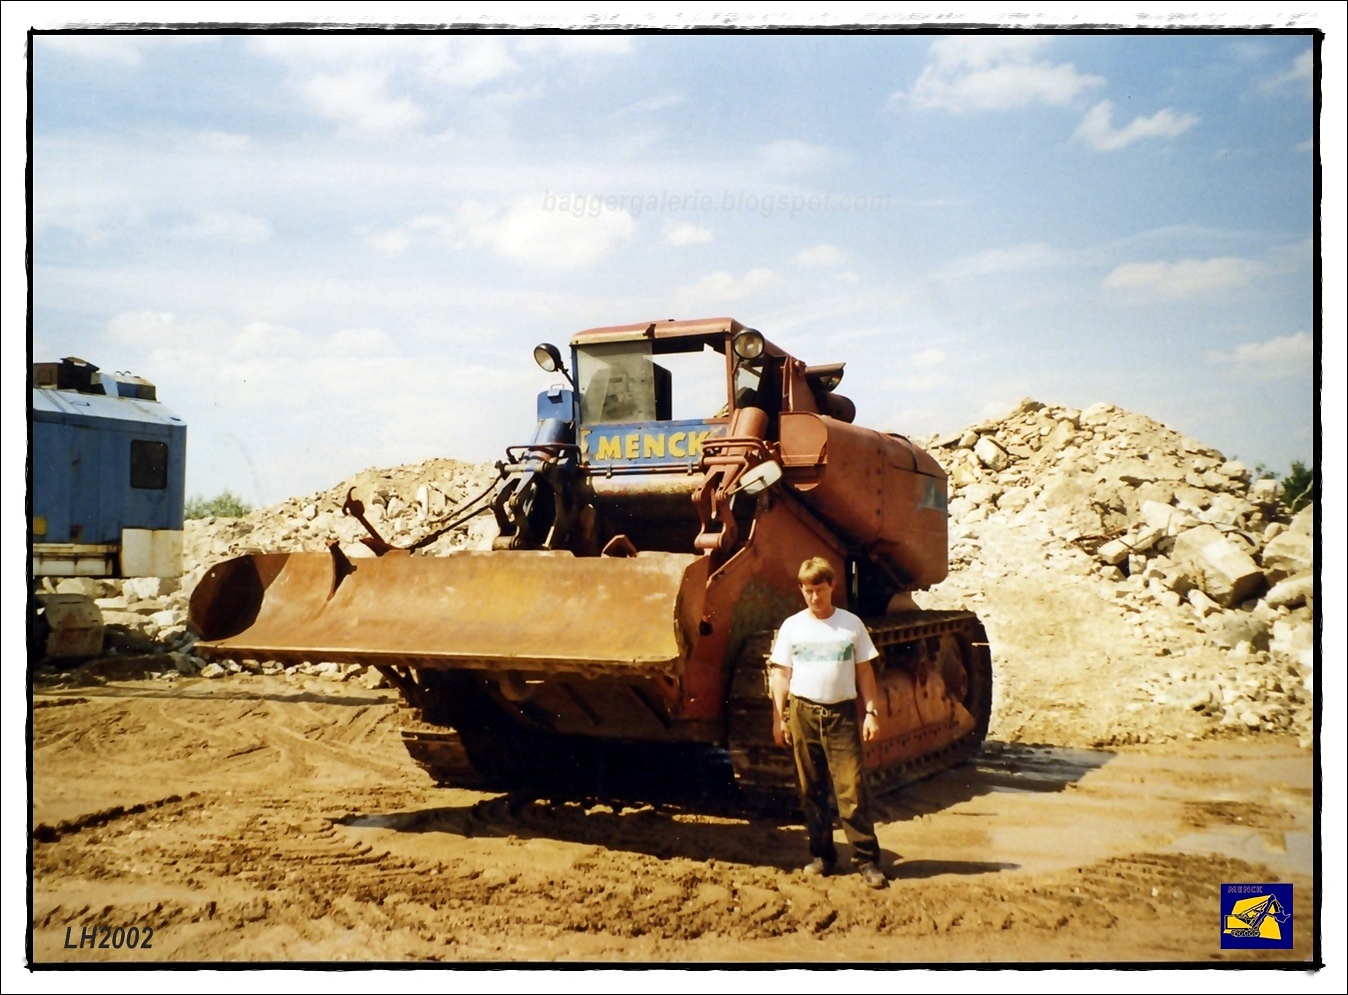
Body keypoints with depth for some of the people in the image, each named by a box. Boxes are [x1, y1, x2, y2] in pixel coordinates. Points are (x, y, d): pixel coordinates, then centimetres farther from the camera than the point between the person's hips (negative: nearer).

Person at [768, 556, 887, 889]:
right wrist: (778, 717, 1)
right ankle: (822, 856, 16)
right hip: (803, 713, 1)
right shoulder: (792, 626, 5)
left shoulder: (851, 624, 5)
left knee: (852, 789, -6)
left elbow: (864, 672, 7)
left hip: (841, 713, -1)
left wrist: (871, 712, 0)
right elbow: (781, 674, 7)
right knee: (812, 790, 6)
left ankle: (867, 860, -3)